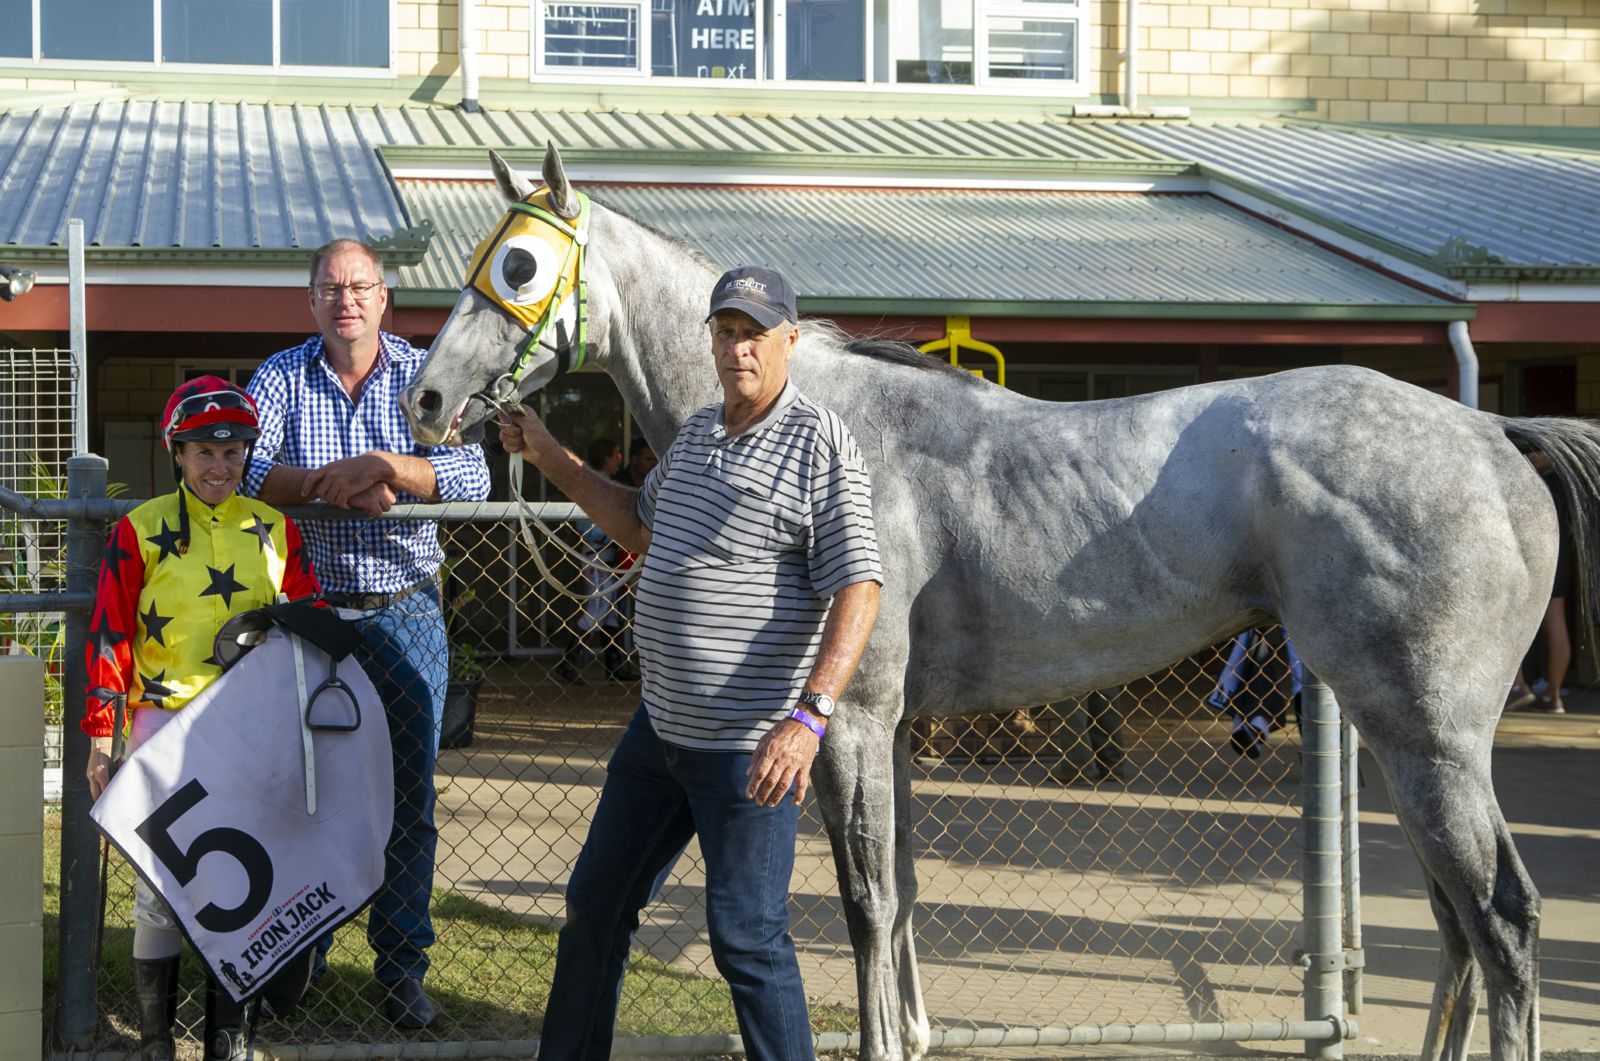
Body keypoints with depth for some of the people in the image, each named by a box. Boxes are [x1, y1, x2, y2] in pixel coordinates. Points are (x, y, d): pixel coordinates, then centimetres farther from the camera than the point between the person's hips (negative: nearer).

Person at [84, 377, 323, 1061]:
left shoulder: (275, 530, 9)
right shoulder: (142, 530, 1)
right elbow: (109, 636, 0)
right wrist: (99, 737, -4)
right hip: (164, 719, -2)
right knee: (160, 884, -2)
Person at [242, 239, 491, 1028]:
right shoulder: (282, 378, 0)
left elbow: (471, 475, -13)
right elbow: (239, 468, -15)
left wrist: (382, 465, -27)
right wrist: (335, 480, -26)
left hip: (405, 613, 0)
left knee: (409, 797, 2)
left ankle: (402, 964, 12)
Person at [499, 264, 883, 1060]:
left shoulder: (818, 443, -15)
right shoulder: (698, 431, 11)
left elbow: (858, 586, -22)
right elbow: (640, 525, 29)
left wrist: (809, 716, -31)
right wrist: (550, 458, 21)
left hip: (750, 748, -9)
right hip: (661, 722, 9)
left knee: (747, 937, -2)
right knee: (595, 904, 18)